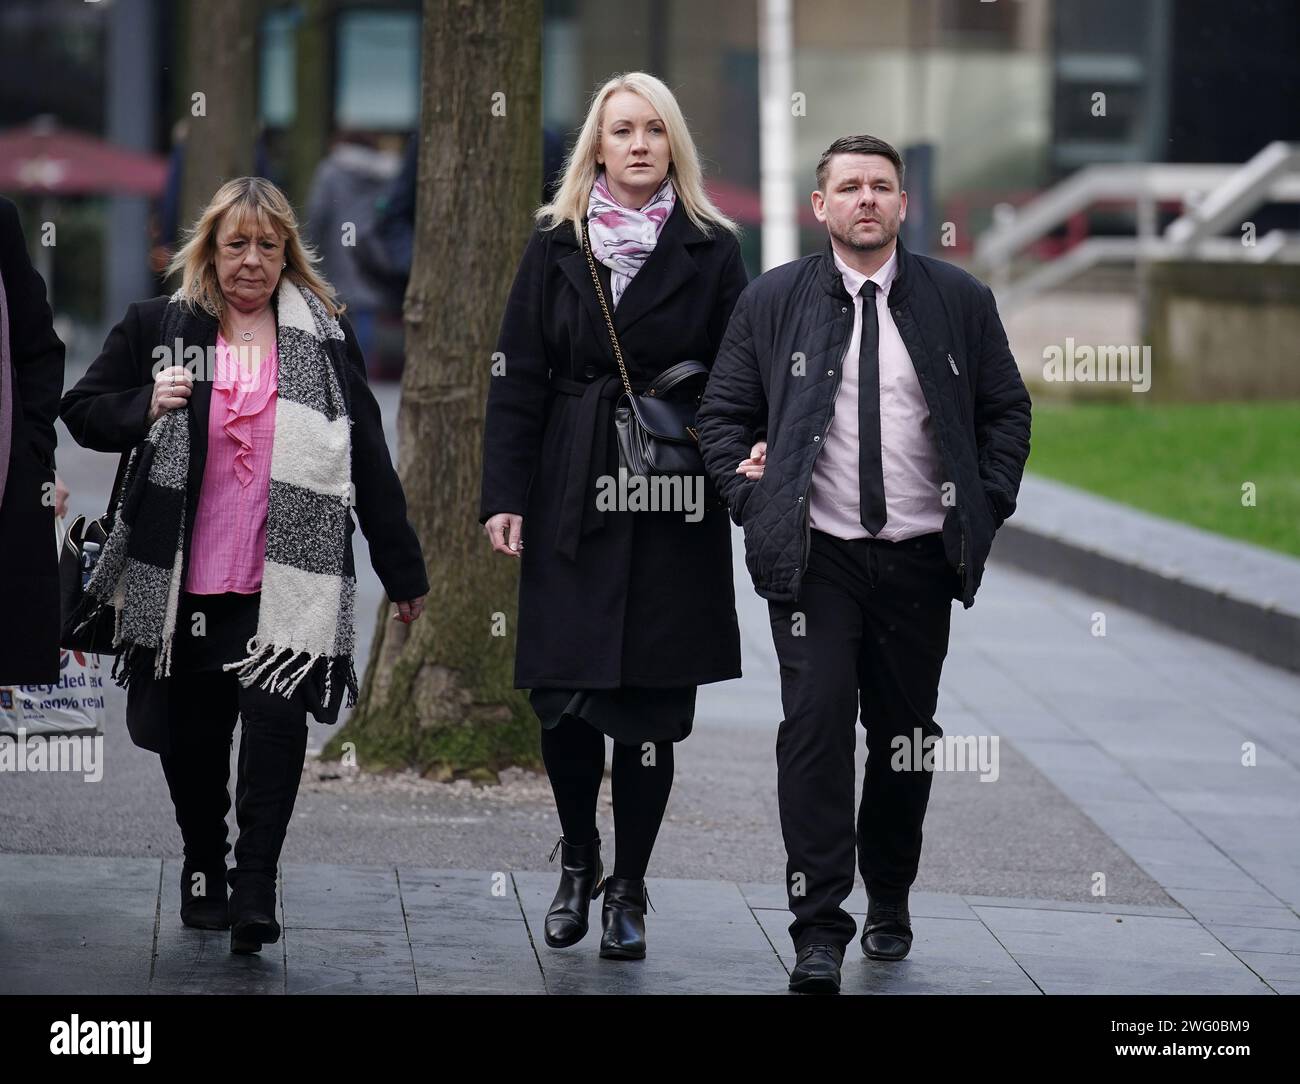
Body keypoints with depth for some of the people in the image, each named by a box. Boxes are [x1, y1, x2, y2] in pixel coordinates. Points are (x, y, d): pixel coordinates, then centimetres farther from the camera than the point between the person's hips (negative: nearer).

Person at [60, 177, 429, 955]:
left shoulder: (326, 340, 9)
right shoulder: (156, 329, 8)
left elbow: (369, 461, 11)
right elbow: (81, 412, 11)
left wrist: (403, 570, 12)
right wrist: (146, 406, -10)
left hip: (286, 583, -1)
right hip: (183, 583, 1)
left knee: (276, 718, -18)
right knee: (190, 736, 10)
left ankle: (256, 887, -14)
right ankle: (204, 868, 30)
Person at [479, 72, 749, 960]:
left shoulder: (710, 251, 4)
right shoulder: (557, 246, 6)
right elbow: (519, 379, 5)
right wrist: (506, 496, -3)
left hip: (672, 506, -1)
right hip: (571, 498, 1)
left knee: (651, 706, 0)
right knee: (562, 695, -2)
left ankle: (628, 888, 12)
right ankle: (578, 861, 21)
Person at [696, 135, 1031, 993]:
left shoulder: (959, 301, 5)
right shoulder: (772, 302, 3)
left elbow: (1007, 410, 11)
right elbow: (724, 414, 9)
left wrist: (987, 506, 1)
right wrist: (752, 501, -3)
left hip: (921, 559, 2)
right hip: (815, 558, -2)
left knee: (907, 734, 10)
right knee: (817, 726, -12)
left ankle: (890, 899, 30)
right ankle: (819, 930, -12)